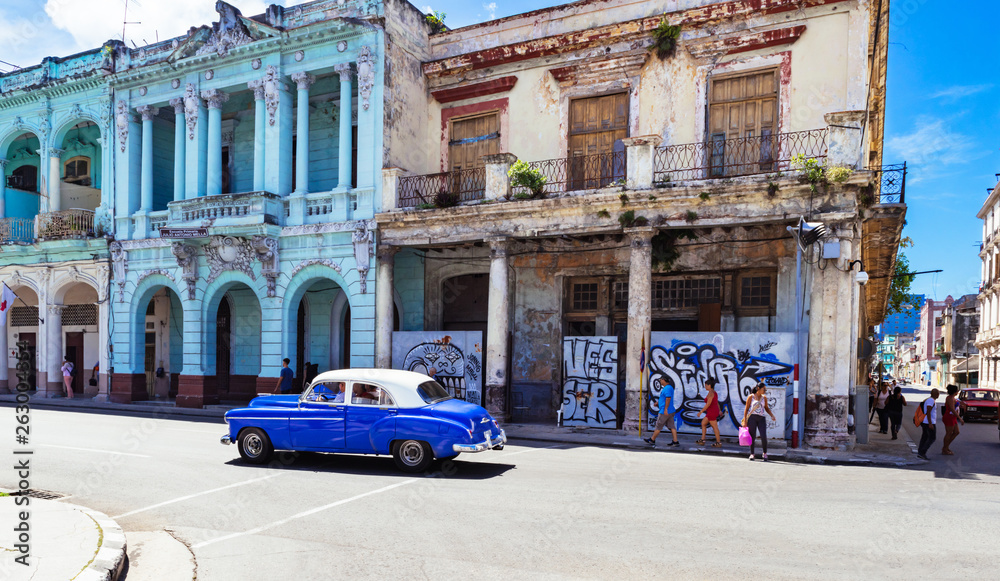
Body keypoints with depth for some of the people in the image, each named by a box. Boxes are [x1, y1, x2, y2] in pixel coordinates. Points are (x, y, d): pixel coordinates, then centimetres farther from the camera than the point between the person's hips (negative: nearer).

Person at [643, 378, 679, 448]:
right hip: (671, 411, 10)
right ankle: (675, 441, 5)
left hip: (665, 412, -10)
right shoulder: (669, 387, 15)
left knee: (658, 426, 2)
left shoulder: (667, 388, -19)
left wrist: (665, 409, -29)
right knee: (671, 426, 8)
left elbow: (668, 398, -28)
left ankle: (652, 440, 12)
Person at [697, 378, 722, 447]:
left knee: (715, 427, -1)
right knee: (703, 423, 15)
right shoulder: (714, 392, 11)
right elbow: (717, 403, 20)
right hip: (715, 411, 10)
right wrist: (719, 411, 31)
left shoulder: (710, 393, -18)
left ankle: (718, 443, 8)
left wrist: (701, 412, -19)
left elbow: (708, 404, -22)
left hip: (712, 412, -10)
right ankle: (702, 440, 18)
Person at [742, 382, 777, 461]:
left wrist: (772, 416, 2)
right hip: (752, 417, -2)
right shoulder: (751, 397, 2)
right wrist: (745, 421, -3)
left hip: (761, 418, 2)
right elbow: (746, 409, 2)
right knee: (752, 437, 0)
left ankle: (765, 453, 8)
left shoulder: (764, 397, 11)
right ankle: (752, 454, 12)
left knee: (763, 436, -10)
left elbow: (767, 408, 19)